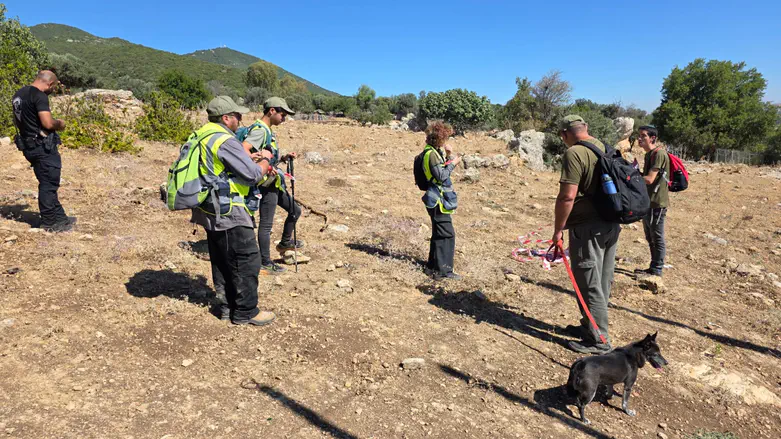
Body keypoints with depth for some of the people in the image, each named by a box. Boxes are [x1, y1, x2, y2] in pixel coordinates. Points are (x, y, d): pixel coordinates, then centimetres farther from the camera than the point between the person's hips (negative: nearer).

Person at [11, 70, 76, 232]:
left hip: (29, 145, 9)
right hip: (43, 146, -9)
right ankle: (49, 222, 4)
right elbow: (48, 123, -23)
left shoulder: (19, 94, 14)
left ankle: (59, 217, 23)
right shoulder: (40, 96, -15)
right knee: (49, 184, -2)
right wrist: (59, 124, -4)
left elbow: (17, 121, 24)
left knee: (48, 183, 15)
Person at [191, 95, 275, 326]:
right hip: (228, 213, -10)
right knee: (247, 261, 1)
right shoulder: (225, 141, -20)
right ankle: (246, 312, 10)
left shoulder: (202, 135, 10)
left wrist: (251, 159, 11)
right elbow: (253, 174, -19)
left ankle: (227, 306, 28)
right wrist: (265, 160, 1)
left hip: (211, 211, 10)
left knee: (222, 261, 17)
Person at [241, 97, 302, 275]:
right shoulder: (259, 130, -16)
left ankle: (285, 243, 37)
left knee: (295, 210, 20)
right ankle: (265, 264, 10)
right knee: (266, 224, -1)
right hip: (266, 185, -10)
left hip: (275, 184, 10)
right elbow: (242, 150, -32)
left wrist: (283, 158, 7)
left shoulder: (267, 131, 14)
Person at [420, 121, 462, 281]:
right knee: (447, 234, -8)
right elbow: (441, 176, -20)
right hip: (438, 200, -10)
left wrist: (449, 155, 9)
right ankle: (443, 270, -4)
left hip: (439, 199, 10)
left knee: (439, 233, 17)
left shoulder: (437, 151, 15)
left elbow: (446, 170, 20)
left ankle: (433, 265, 27)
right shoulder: (431, 154, -16)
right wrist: (452, 163, -9)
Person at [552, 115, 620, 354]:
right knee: (603, 283, 17)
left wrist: (558, 229, -14)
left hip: (587, 228, -9)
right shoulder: (605, 148, 10)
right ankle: (590, 326, 33)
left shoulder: (574, 153, -17)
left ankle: (597, 340, 12)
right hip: (611, 225, 9)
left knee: (590, 285, 2)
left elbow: (567, 196, -23)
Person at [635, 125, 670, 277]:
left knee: (657, 238, -1)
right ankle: (653, 268, 27)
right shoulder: (649, 154, 14)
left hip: (656, 202, -10)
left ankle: (656, 271, 8)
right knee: (650, 238, 17)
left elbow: (649, 179, -22)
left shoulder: (659, 153, -17)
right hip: (648, 201, 10)